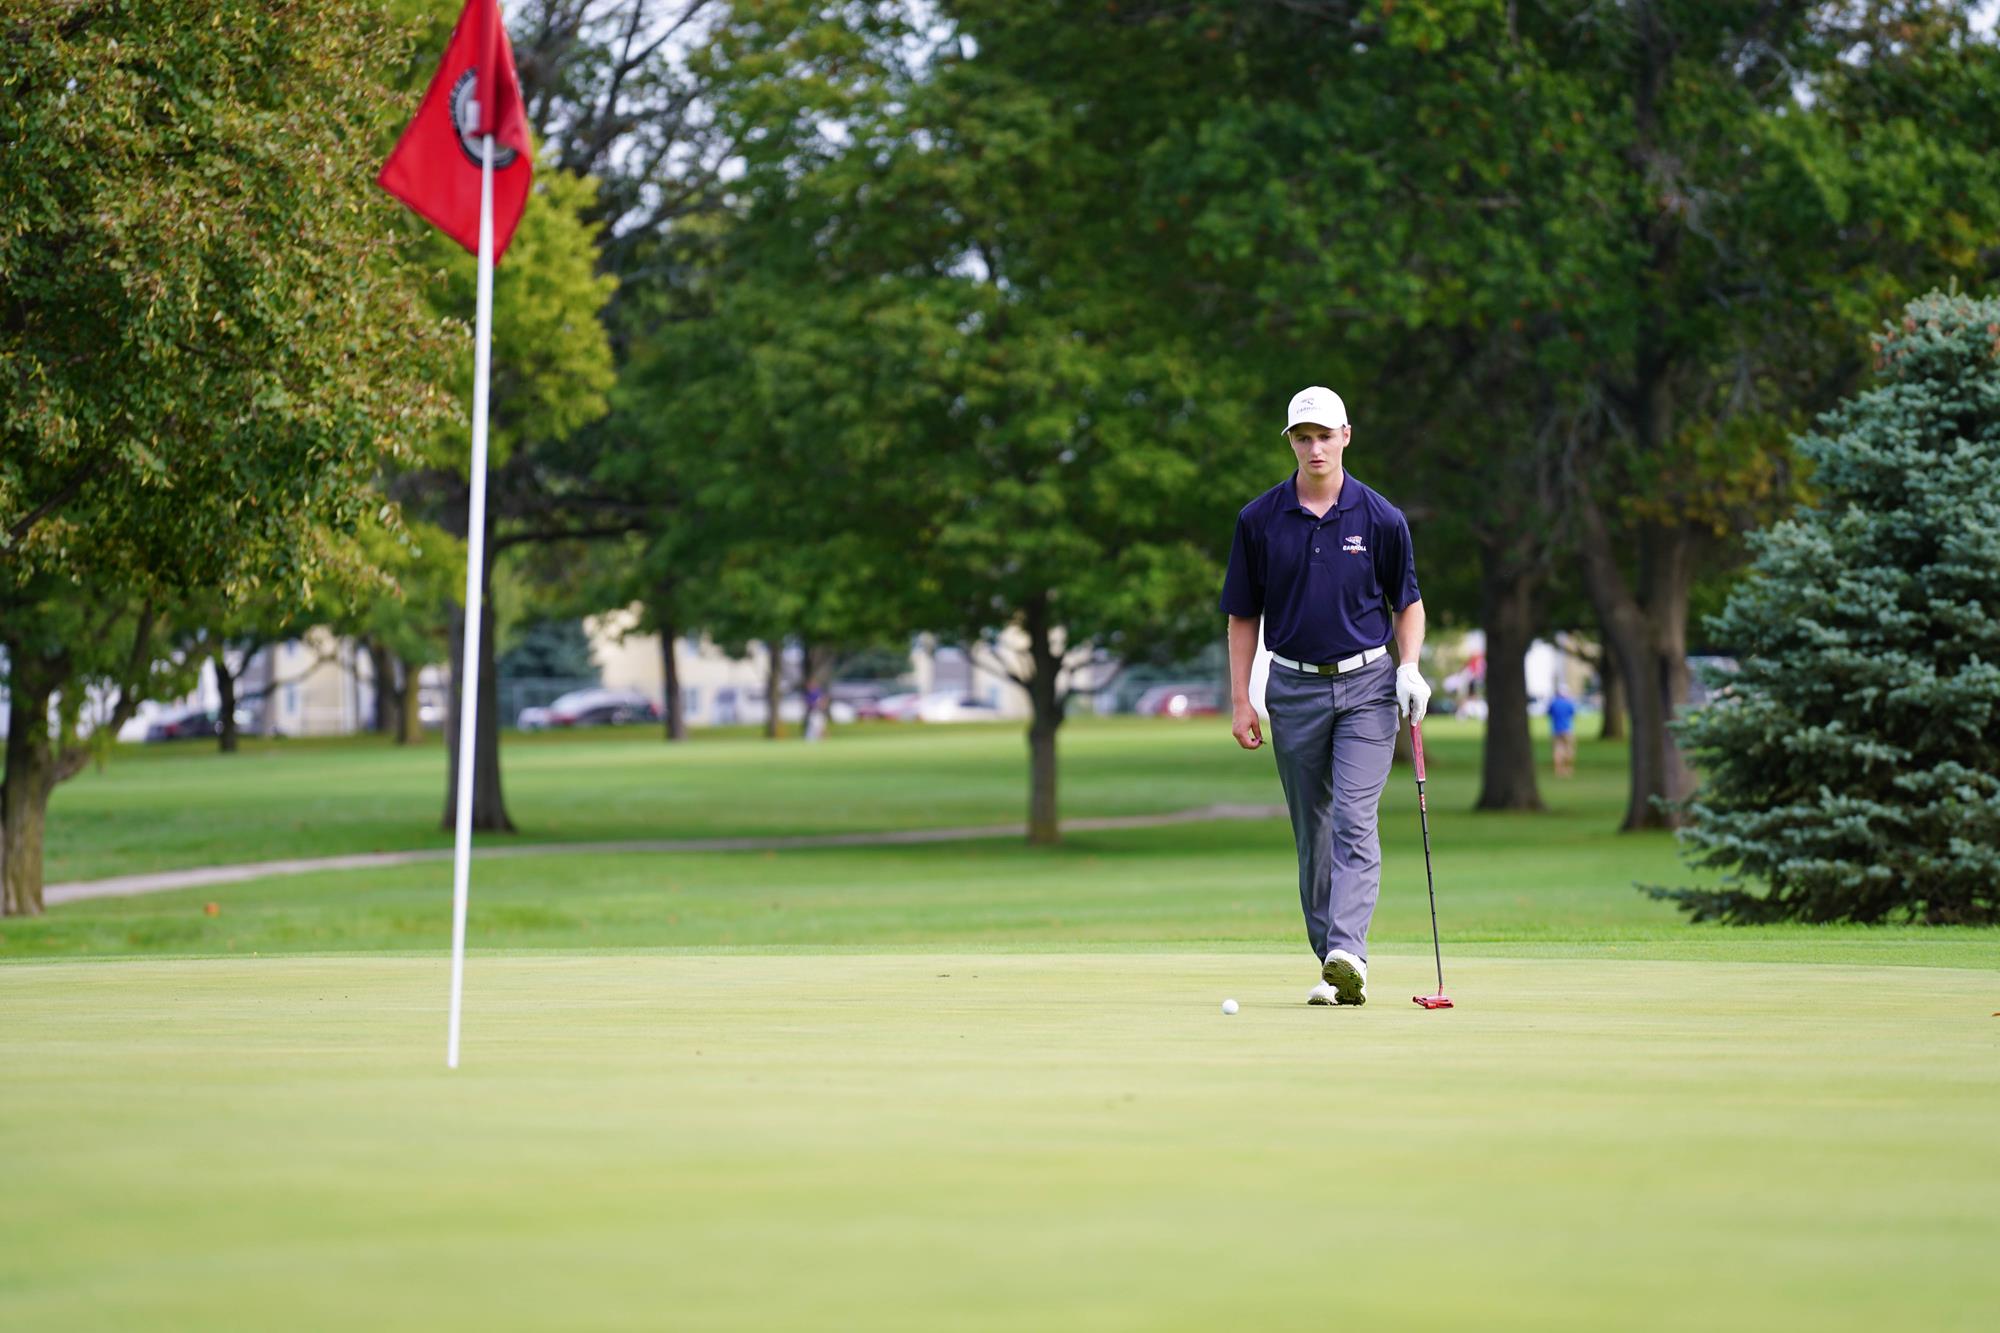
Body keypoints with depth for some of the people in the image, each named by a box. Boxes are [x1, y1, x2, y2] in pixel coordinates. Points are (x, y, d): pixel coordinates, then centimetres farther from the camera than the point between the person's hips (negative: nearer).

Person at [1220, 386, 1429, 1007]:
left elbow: (1407, 602, 9)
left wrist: (1410, 666, -7)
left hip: (1367, 683, -2)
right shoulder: (1259, 520, 0)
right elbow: (1243, 615, 6)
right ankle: (1332, 970, 11)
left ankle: (1349, 951, -25)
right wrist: (1240, 701, 1)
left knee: (1355, 822, -15)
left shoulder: (1381, 518, -3)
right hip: (1295, 687, 2)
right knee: (1313, 833, 5)